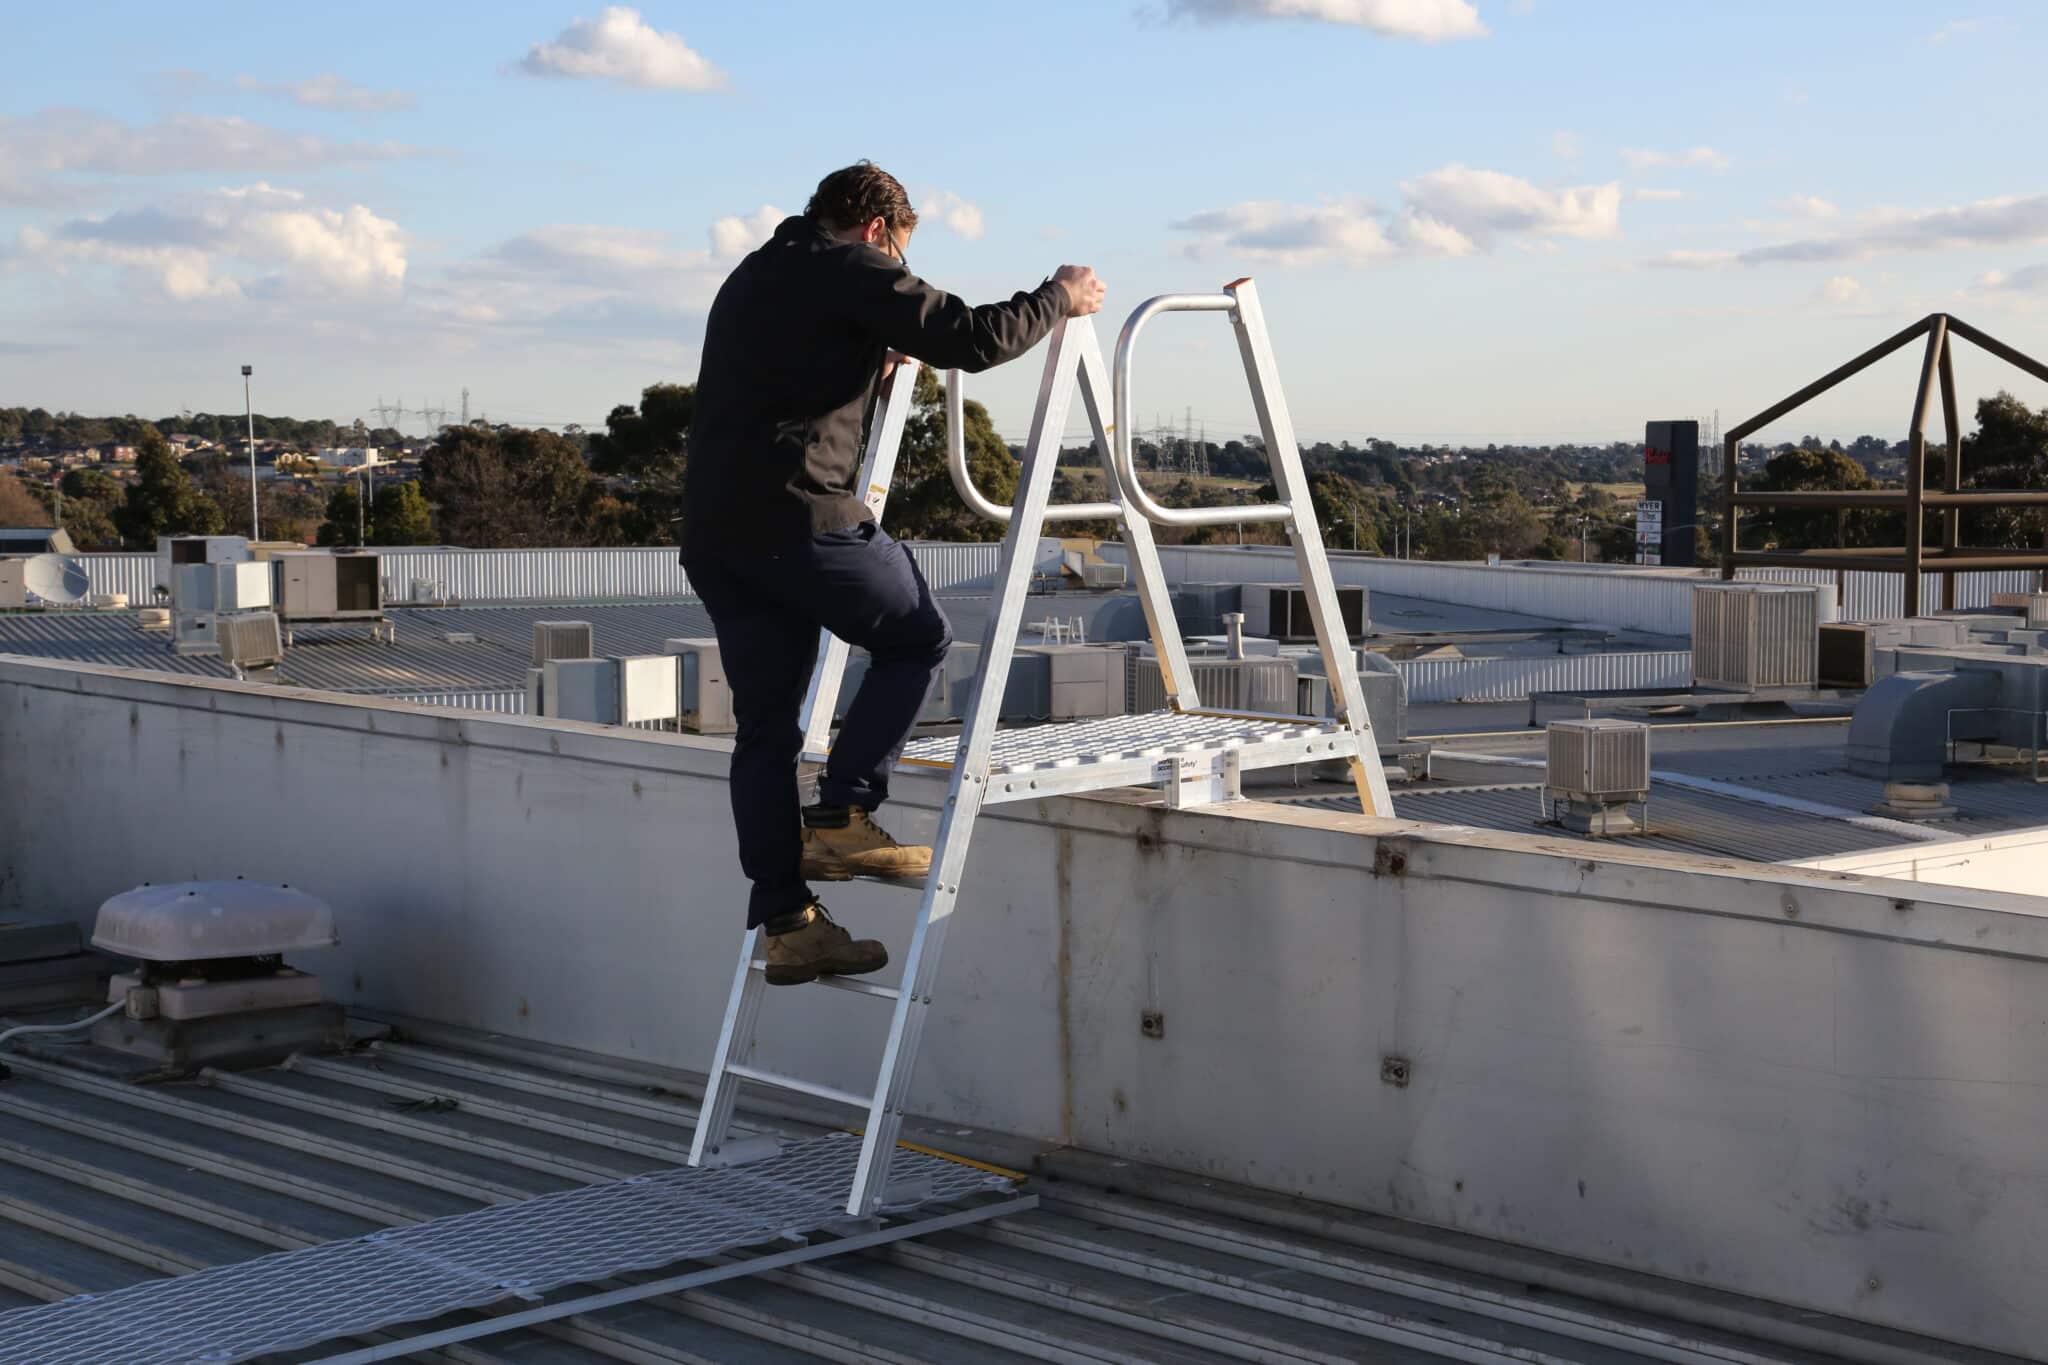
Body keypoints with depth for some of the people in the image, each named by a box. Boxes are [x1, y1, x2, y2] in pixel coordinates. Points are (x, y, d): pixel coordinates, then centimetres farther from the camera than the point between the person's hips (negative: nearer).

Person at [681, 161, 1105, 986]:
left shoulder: (749, 278, 27)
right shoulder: (853, 269, 1)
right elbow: (973, 340, -5)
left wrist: (876, 366, 49)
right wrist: (1059, 300, 11)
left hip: (711, 530, 8)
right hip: (799, 515, -8)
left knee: (763, 728, 9)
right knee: (917, 637, 12)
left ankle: (786, 924, 10)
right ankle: (841, 816, 1)